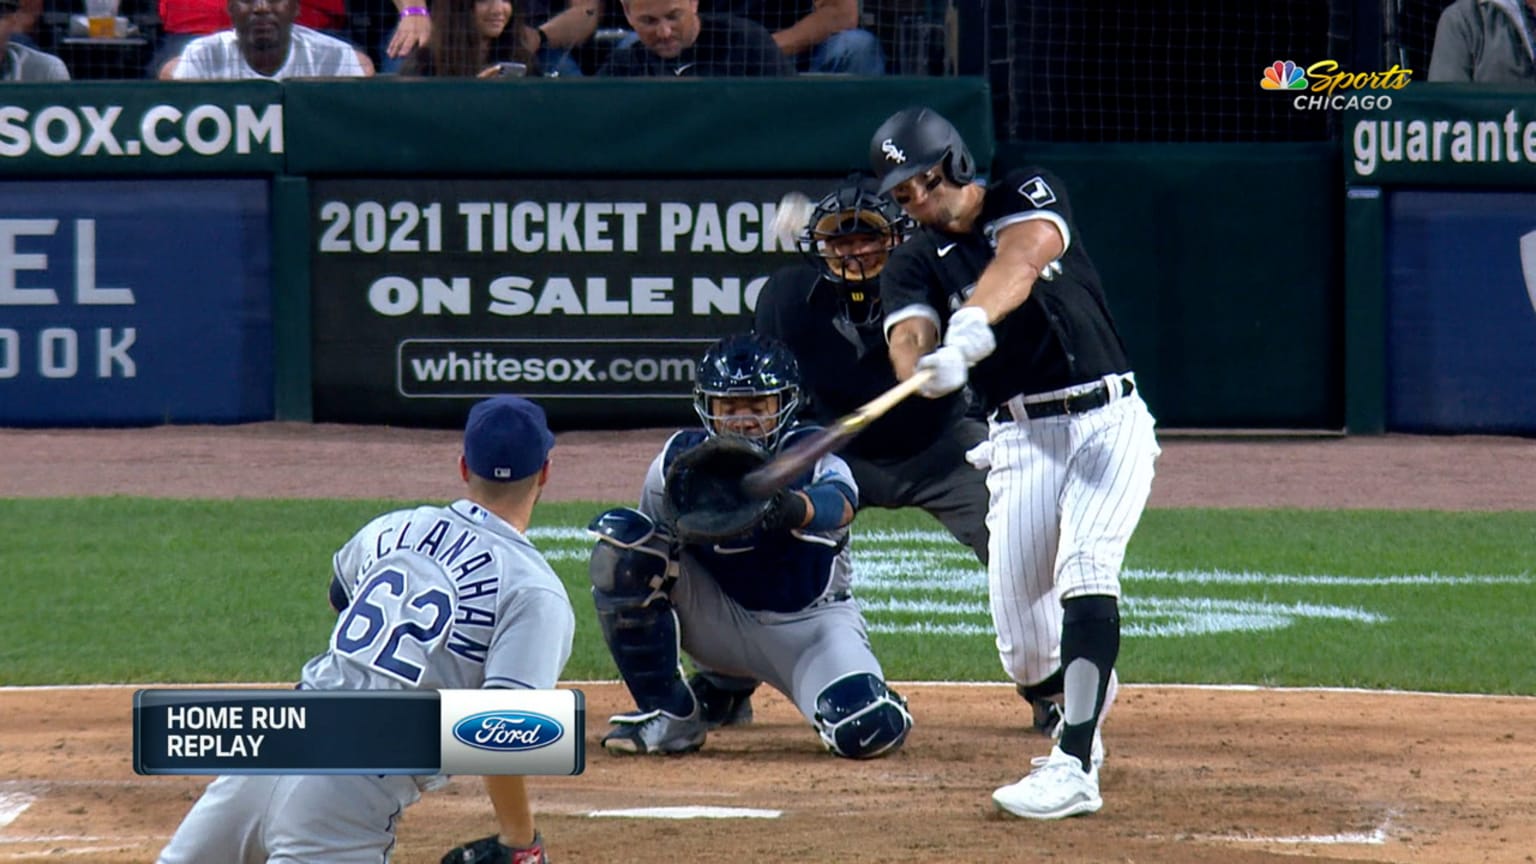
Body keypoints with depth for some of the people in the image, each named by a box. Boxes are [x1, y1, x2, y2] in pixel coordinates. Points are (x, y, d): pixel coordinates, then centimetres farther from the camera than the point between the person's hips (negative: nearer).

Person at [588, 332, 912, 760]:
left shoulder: (810, 455, -18)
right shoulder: (680, 459, -9)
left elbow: (841, 503, -43)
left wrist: (796, 509, -65)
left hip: (808, 624, -2)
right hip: (718, 621, 2)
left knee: (870, 732, -30)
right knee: (620, 537, -22)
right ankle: (669, 716, -10)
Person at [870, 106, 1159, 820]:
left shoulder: (1030, 198, -1)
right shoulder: (913, 264, 5)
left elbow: (1019, 261, -24)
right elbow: (907, 340, -15)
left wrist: (971, 325, -44)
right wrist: (925, 366, -41)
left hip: (1109, 420, -3)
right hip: (1021, 441, 3)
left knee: (1086, 570, -26)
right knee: (1024, 653, -1)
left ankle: (1074, 768, -31)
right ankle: (1082, 713, 34)